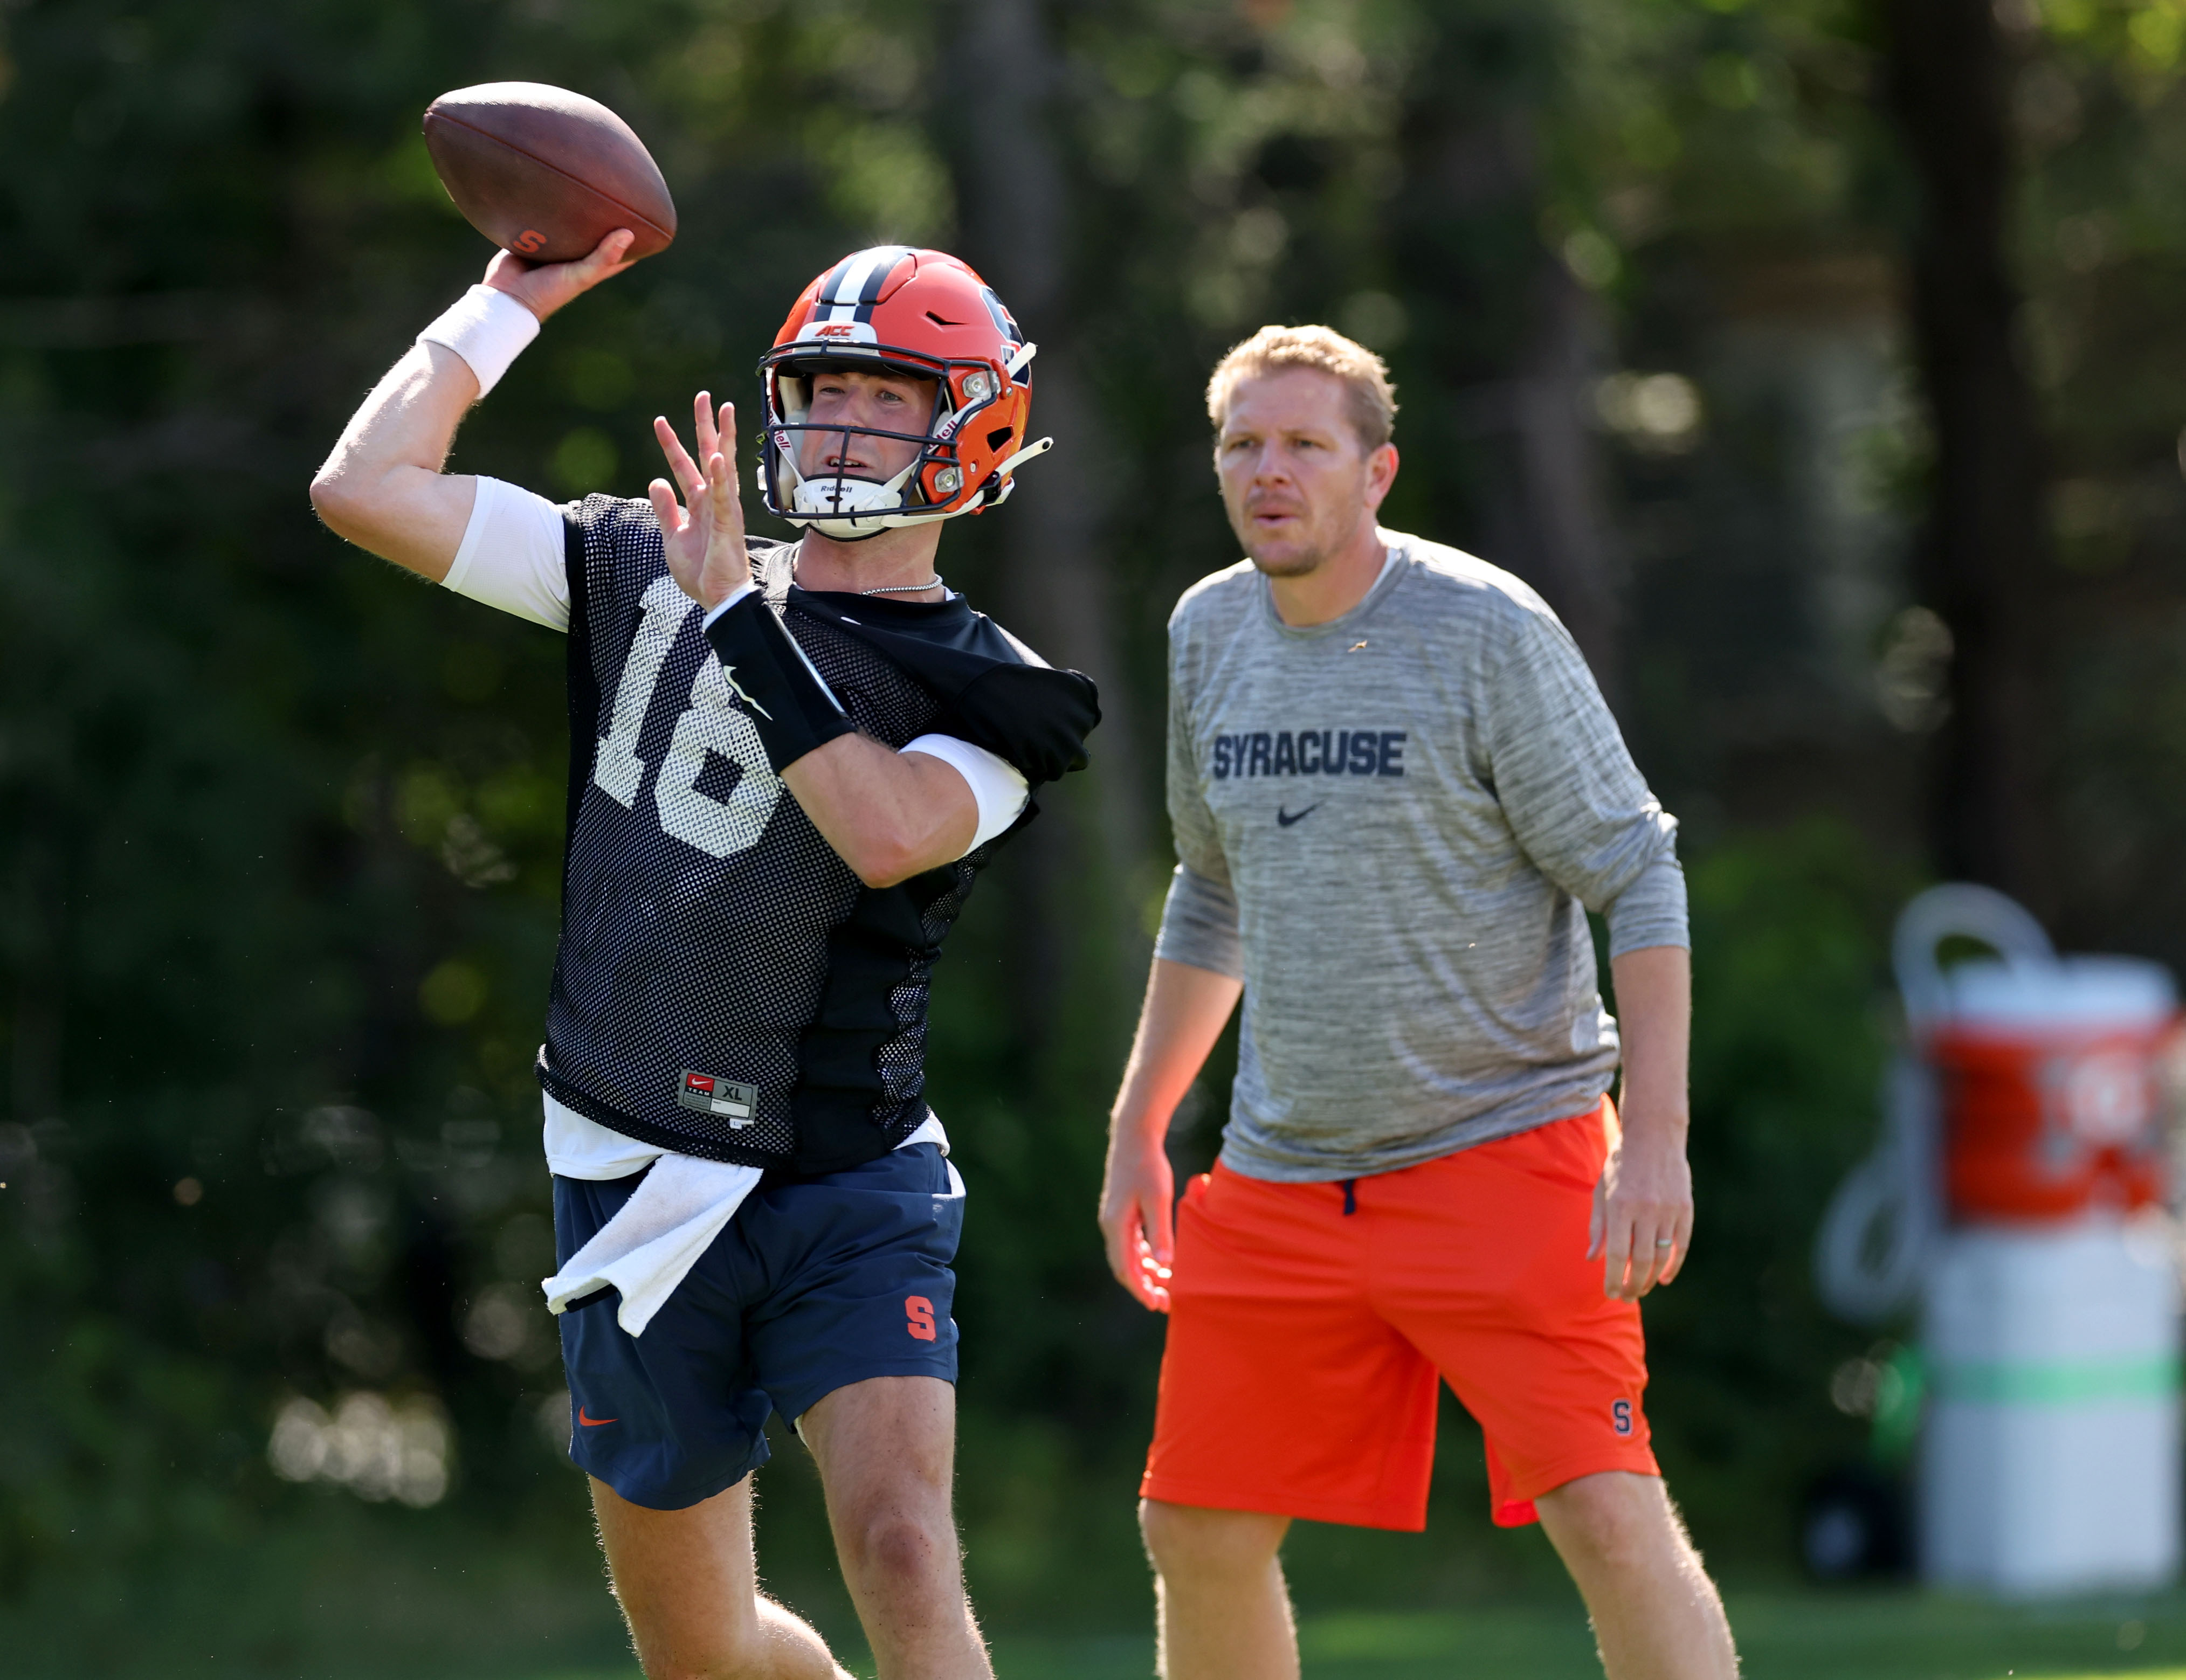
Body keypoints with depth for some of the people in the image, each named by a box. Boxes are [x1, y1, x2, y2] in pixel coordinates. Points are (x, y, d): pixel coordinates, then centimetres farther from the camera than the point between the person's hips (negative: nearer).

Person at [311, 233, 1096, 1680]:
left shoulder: (980, 691, -3)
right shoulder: (646, 571, 7)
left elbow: (887, 834, -25)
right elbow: (364, 489, 4)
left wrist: (741, 607, -20)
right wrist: (511, 303, 5)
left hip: (848, 1194, -4)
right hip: (633, 1188, 4)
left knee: (905, 1562, -24)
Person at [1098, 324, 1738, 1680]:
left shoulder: (1489, 631, -10)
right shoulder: (1212, 633, 8)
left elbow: (1639, 879, -10)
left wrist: (1655, 1138, -19)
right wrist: (1140, 1130, 21)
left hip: (1504, 1147, -6)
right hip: (1281, 1171, 6)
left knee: (1610, 1519, -17)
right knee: (1199, 1532, 7)